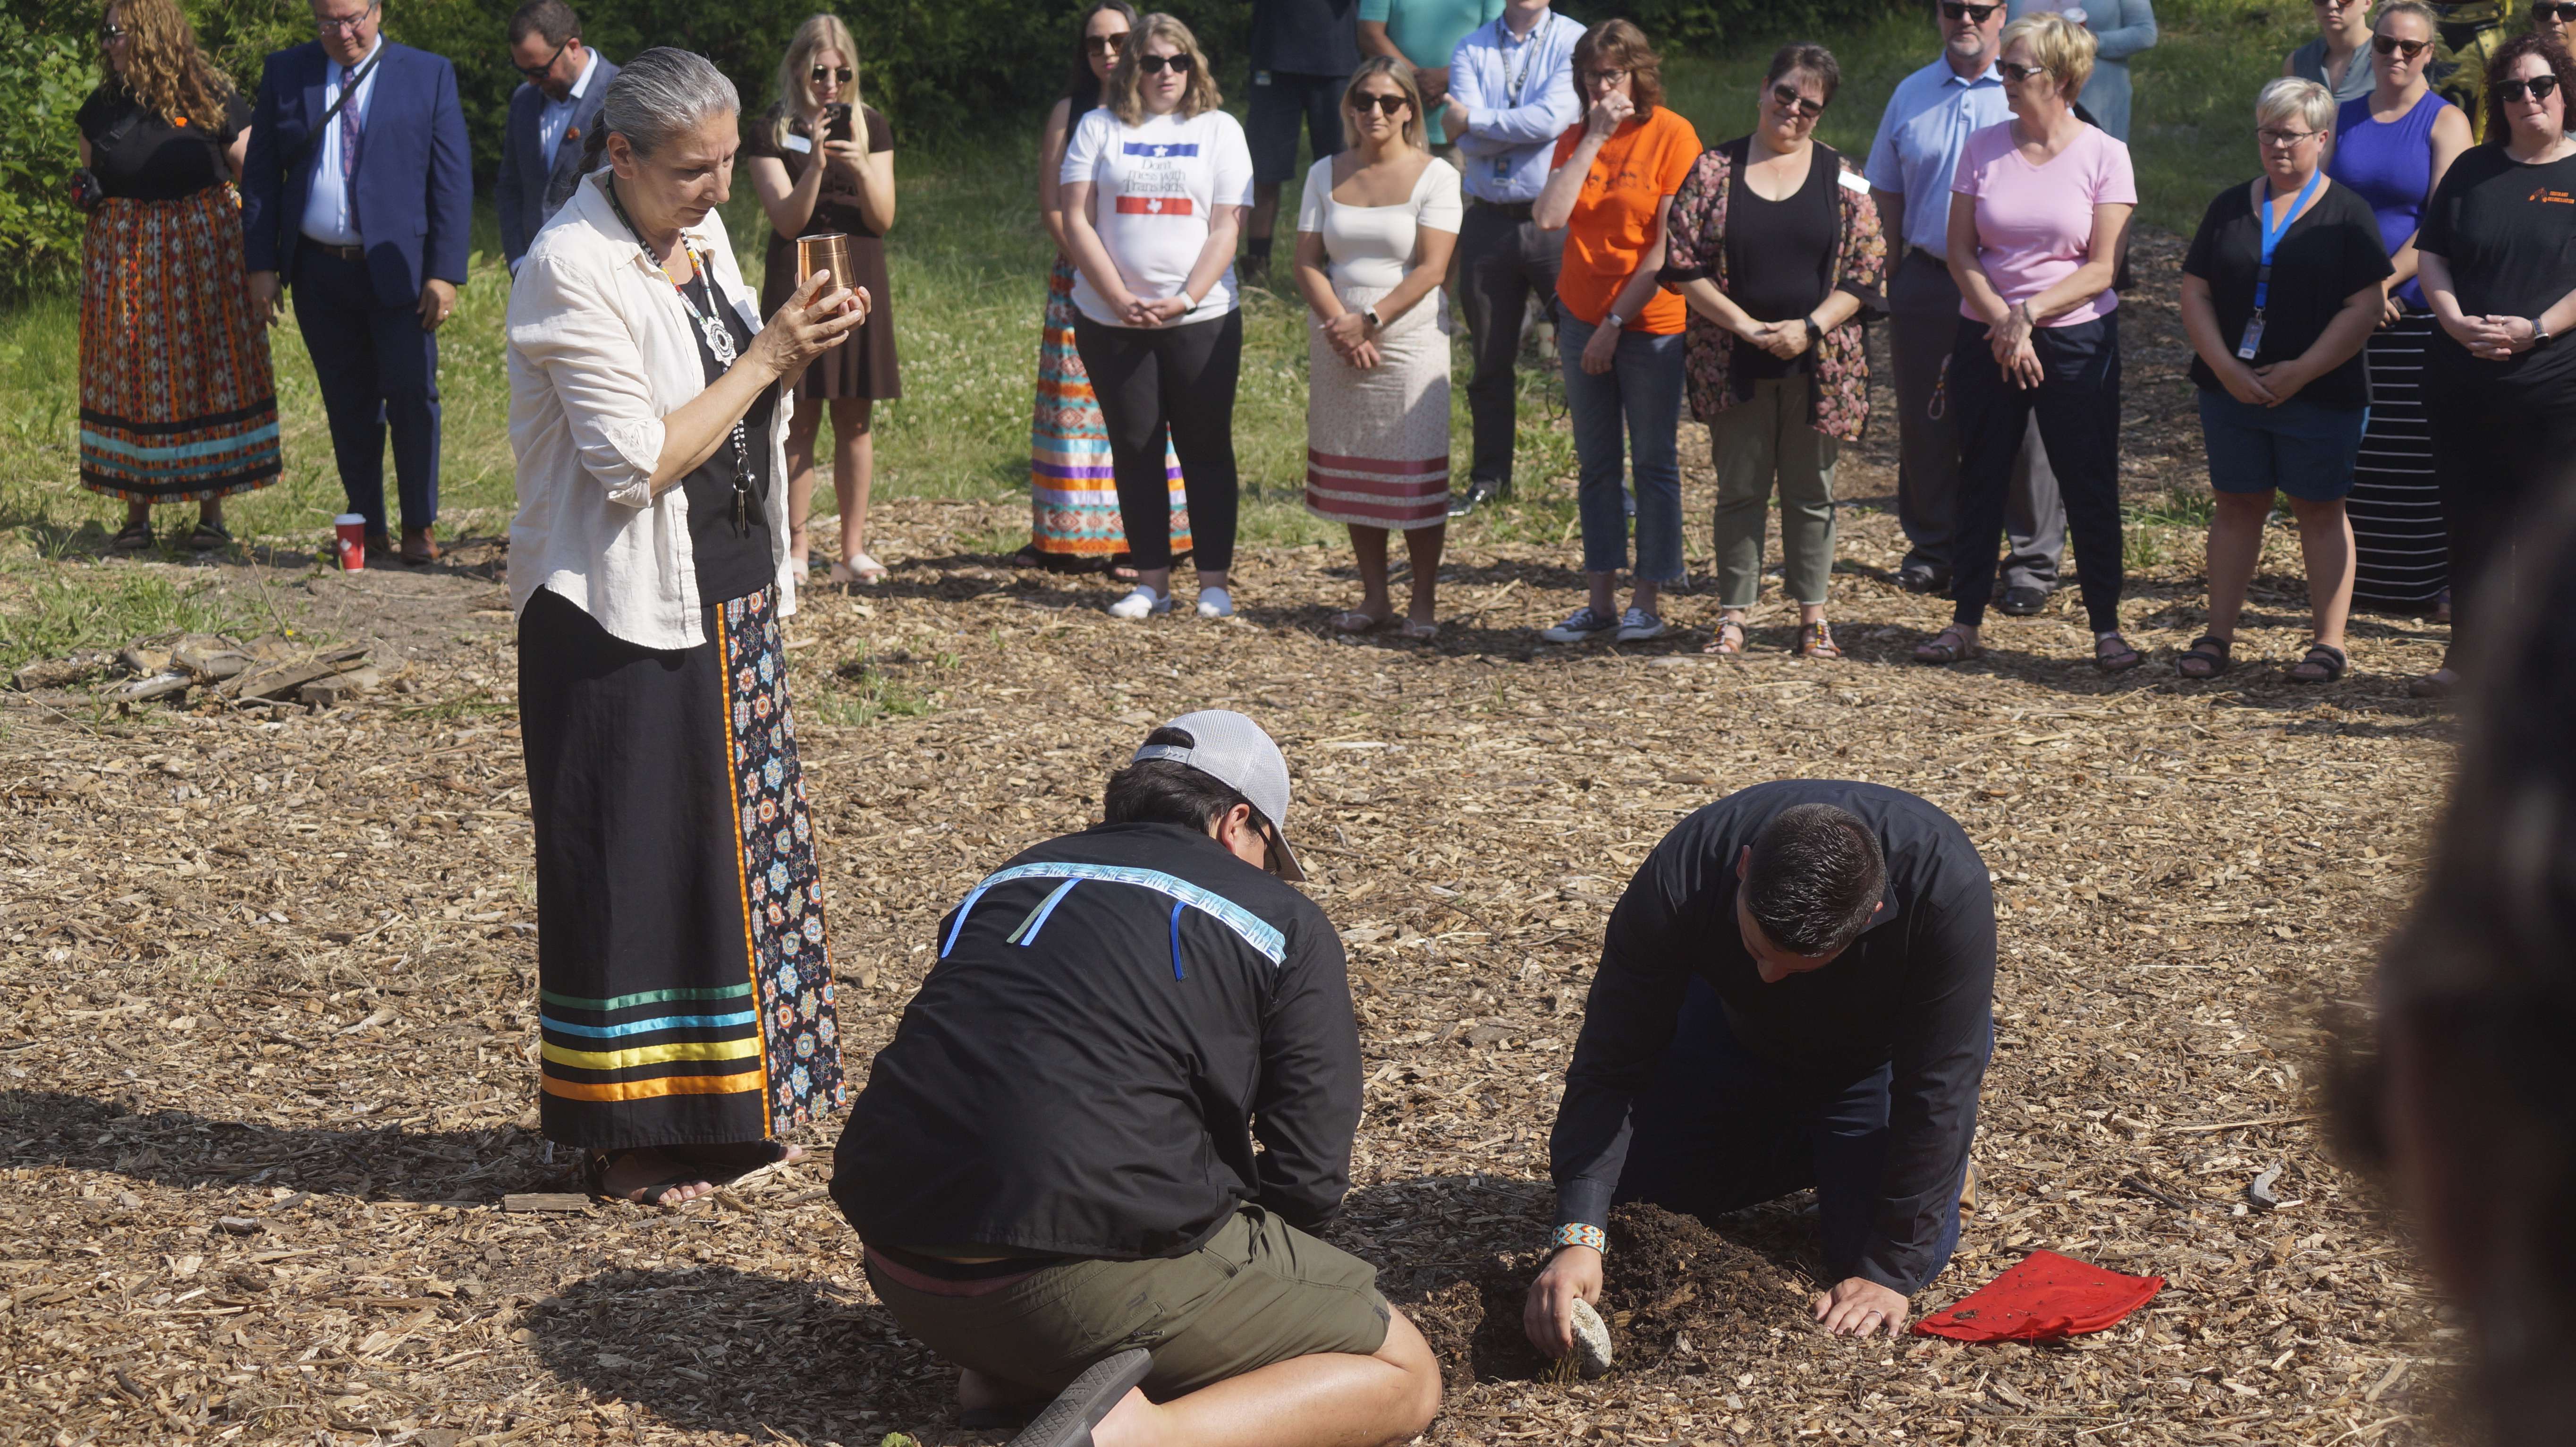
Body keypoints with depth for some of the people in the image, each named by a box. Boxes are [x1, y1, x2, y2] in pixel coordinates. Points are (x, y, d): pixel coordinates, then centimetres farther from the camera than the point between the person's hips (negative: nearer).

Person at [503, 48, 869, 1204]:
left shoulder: (699, 234, 8)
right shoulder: (572, 269, -18)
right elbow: (637, 462, -22)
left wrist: (800, 347, 0)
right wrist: (767, 357, -18)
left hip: (724, 596, 8)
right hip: (622, 611, -8)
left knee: (730, 842, 13)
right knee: (631, 860, -1)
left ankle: (719, 1105, 25)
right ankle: (626, 1138, 9)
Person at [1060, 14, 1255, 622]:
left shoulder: (1219, 130, 4)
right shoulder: (1099, 128, 6)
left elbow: (1226, 229, -2)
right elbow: (1076, 220, -1)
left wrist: (1185, 300, -15)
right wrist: (1120, 300, -12)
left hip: (1201, 318, -1)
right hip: (1110, 320, 1)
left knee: (1206, 447, 1)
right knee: (1134, 450, 5)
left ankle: (1214, 583, 5)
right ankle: (1151, 582, 12)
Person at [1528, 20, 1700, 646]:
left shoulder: (1673, 135, -10)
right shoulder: (1576, 138, 5)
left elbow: (1668, 245, -13)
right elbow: (1549, 217, -10)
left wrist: (1616, 322, -14)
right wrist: (1593, 139, -12)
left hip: (1651, 321, -5)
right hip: (1582, 316, 5)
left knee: (1653, 463, 1)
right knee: (1595, 464, 7)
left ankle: (1646, 604, 7)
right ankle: (1599, 601, 12)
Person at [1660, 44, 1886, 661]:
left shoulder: (1843, 179, 4)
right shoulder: (1713, 171, 2)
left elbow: (1867, 269, 0)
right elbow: (1683, 263, -2)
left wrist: (1810, 327, -13)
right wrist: (1741, 322, -12)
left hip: (1818, 363, 0)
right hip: (1734, 365, 0)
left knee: (1811, 491, 8)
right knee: (1740, 488, 5)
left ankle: (1813, 615, 17)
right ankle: (1732, 616, 12)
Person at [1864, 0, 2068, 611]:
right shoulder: (1911, 95, 11)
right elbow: (1887, 191, 19)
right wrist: (1894, 267, 11)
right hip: (1927, 281, 4)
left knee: (2022, 427, -1)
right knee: (1925, 422, 9)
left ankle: (2033, 562, 8)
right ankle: (1933, 549, 24)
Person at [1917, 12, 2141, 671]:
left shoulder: (2104, 155, -5)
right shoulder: (1983, 148, 3)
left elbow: (2101, 269, -8)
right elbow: (1960, 252, 1)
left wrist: (2029, 314, -16)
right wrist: (2001, 322, -11)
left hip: (2076, 338, -3)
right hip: (1987, 337, 3)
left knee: (2089, 487, 0)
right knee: (1979, 482, 7)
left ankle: (2107, 627, 9)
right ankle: (1965, 622, 15)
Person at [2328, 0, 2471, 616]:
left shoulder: (2445, 122, -2)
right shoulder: (2344, 119, 11)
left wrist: (2386, 283, -17)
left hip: (2419, 306, -4)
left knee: (2421, 451, -3)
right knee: (2353, 447, 7)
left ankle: (2432, 581, 3)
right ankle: (2359, 575, 16)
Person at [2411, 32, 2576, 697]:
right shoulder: (2473, 170, 12)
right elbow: (2431, 255, 10)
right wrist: (2458, 322, -7)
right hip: (2464, 382, 4)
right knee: (2471, 523, 10)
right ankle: (2466, 657, 20)